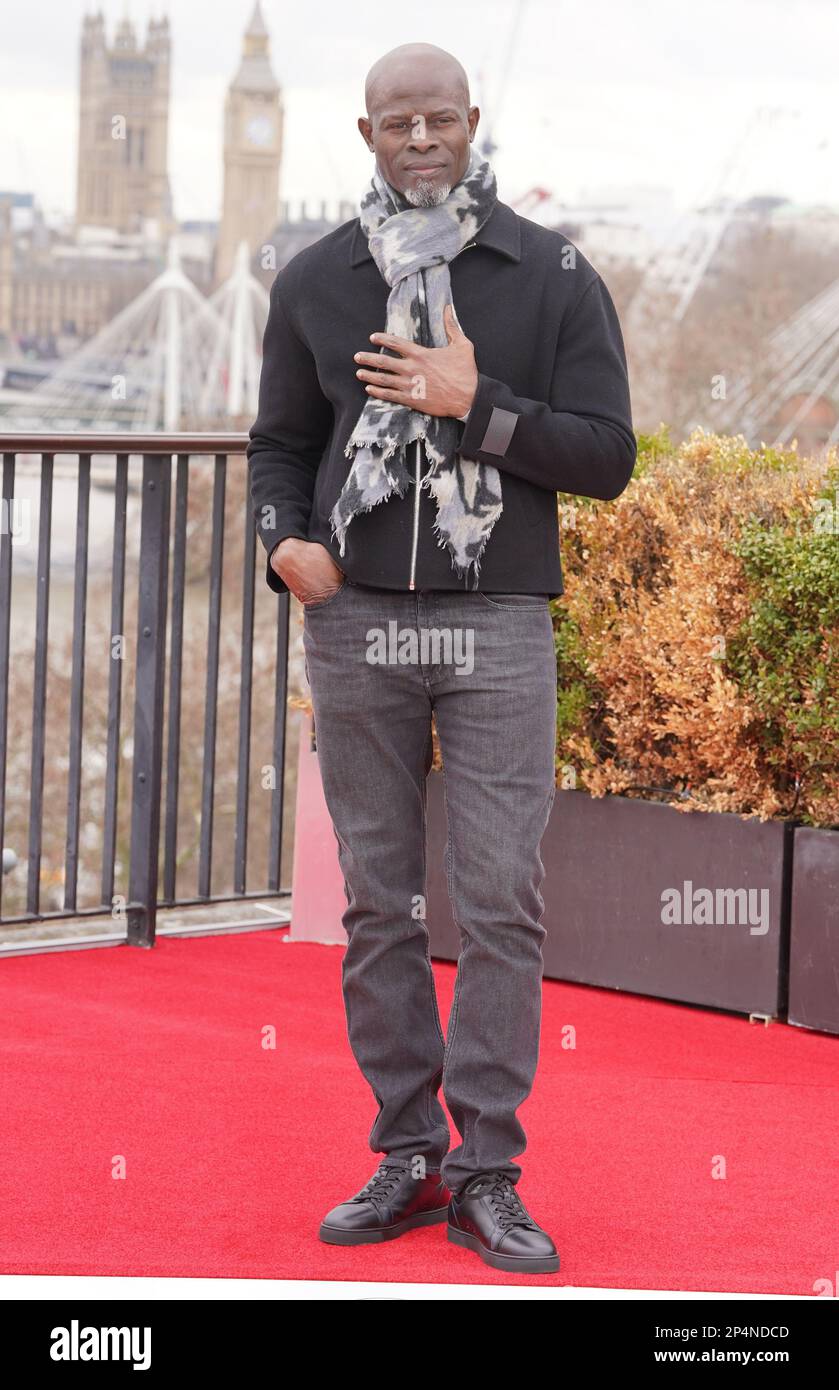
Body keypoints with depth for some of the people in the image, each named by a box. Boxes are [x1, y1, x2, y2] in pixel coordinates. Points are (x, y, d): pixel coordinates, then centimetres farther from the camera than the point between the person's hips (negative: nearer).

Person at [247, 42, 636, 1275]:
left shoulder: (554, 277, 2)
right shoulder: (314, 281, 8)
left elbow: (607, 457, -2)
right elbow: (279, 442, 16)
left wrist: (475, 406, -14)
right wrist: (284, 539, -3)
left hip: (497, 626, -2)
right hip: (355, 621, 2)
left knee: (503, 900, -5)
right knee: (378, 898, 5)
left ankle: (488, 1173, 1)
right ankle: (409, 1154, 13)